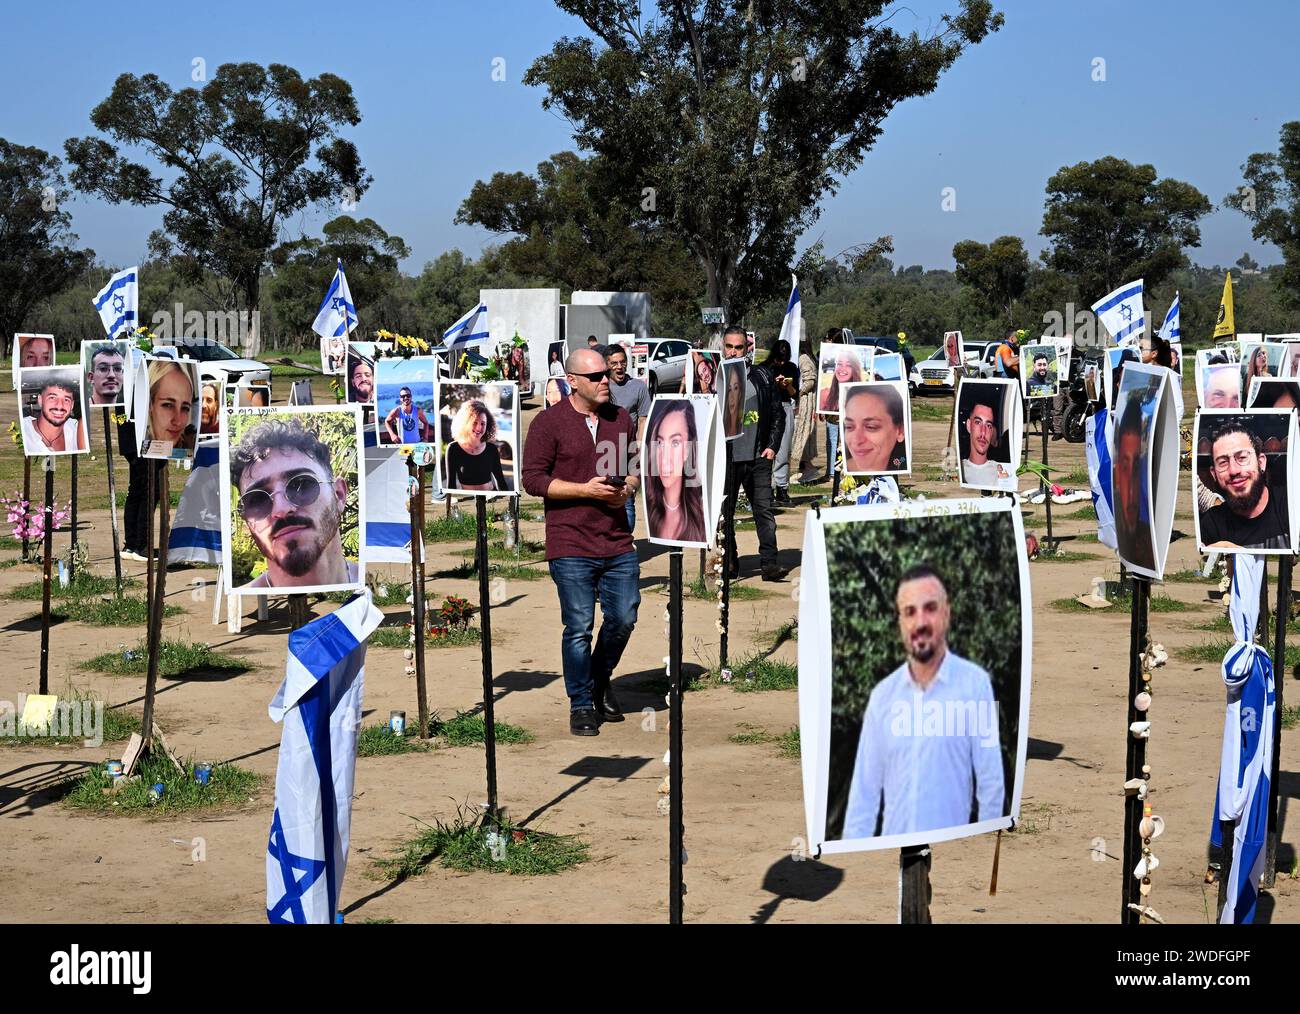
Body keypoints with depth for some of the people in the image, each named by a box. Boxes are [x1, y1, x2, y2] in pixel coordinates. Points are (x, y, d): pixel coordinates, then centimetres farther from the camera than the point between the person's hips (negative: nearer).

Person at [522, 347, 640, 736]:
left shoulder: (621, 419, 12)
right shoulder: (549, 422, -5)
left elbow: (637, 467, 22)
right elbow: (532, 479, -8)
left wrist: (628, 488, -2)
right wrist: (586, 490, -16)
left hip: (618, 543, 5)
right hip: (571, 546, -5)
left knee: (623, 619, 7)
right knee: (579, 627, -1)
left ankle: (600, 682, 33)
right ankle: (581, 704, 14)